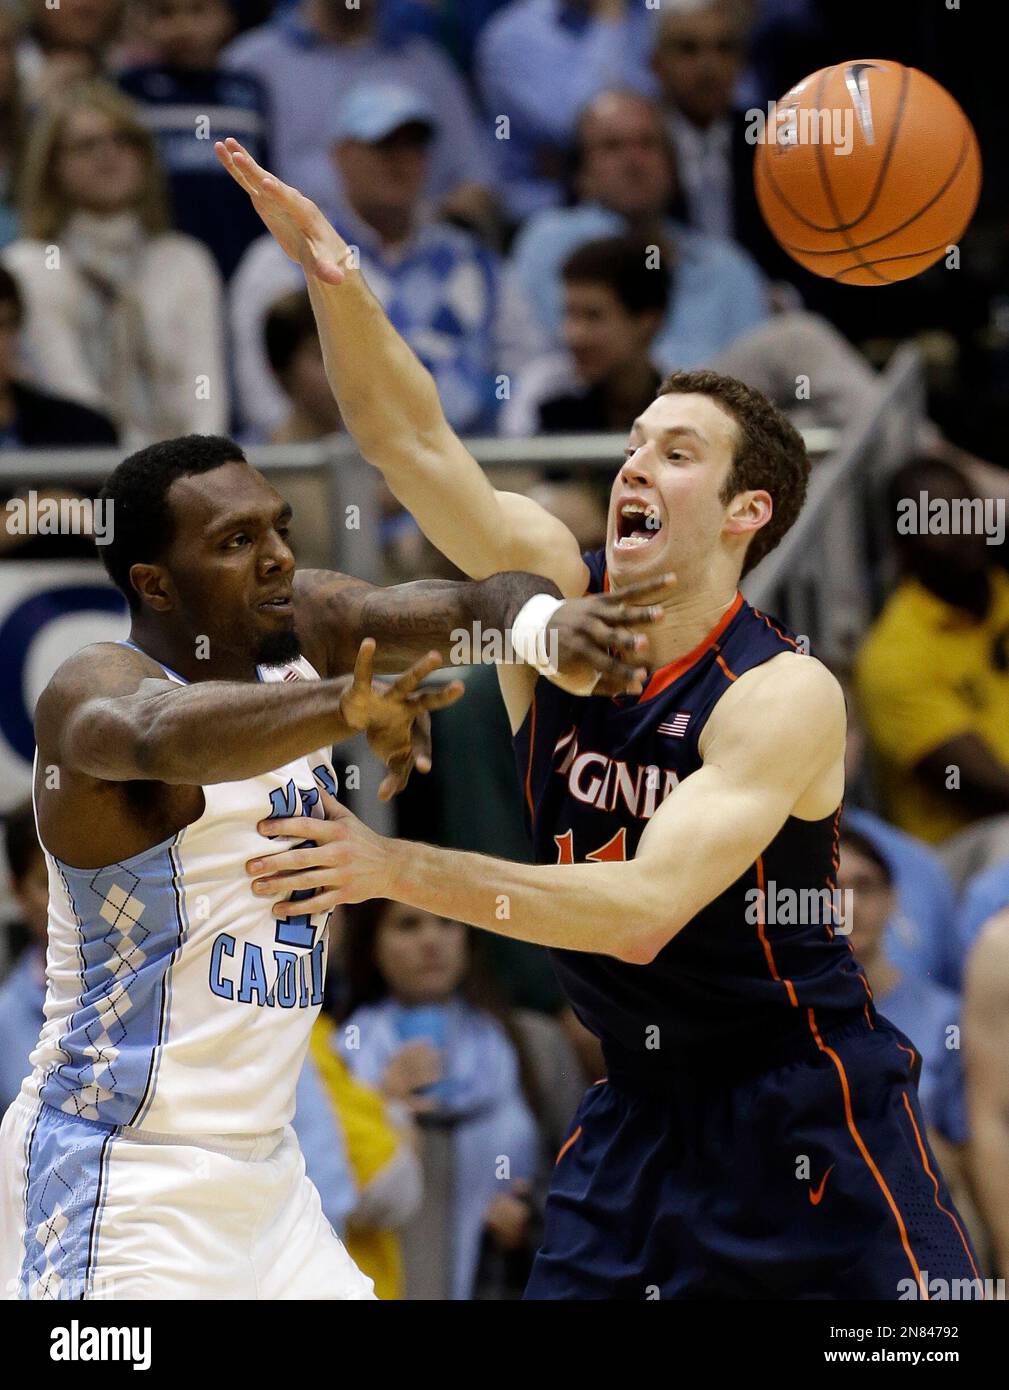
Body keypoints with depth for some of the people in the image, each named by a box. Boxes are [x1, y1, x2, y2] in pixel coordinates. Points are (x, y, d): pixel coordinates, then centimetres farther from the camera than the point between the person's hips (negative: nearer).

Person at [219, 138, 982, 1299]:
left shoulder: (783, 695, -20)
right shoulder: (556, 599, -3)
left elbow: (646, 909, -30)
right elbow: (409, 439, -12)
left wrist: (400, 870, -36)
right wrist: (333, 279, -30)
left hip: (807, 1111, -5)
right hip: (642, 1106, 5)